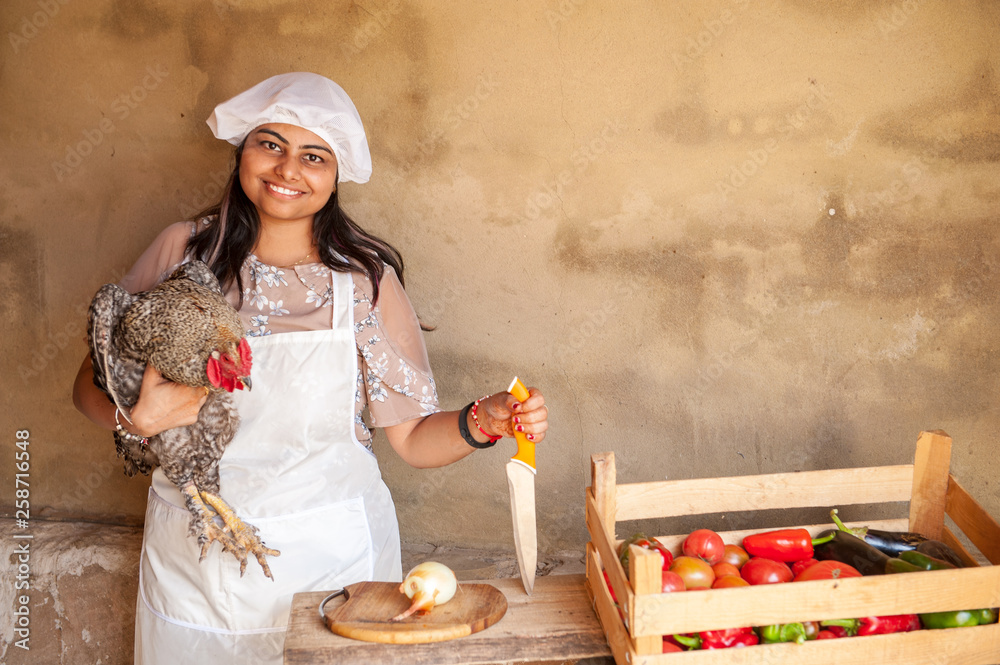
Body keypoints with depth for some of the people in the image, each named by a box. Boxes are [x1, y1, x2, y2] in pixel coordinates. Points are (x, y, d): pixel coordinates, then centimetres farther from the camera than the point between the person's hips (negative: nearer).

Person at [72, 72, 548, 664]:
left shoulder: (366, 278, -7)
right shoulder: (186, 251, -4)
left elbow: (414, 437, -5)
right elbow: (92, 382, 0)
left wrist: (483, 422, -23)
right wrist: (138, 417, -20)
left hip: (330, 552, -1)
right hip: (196, 559, 2)